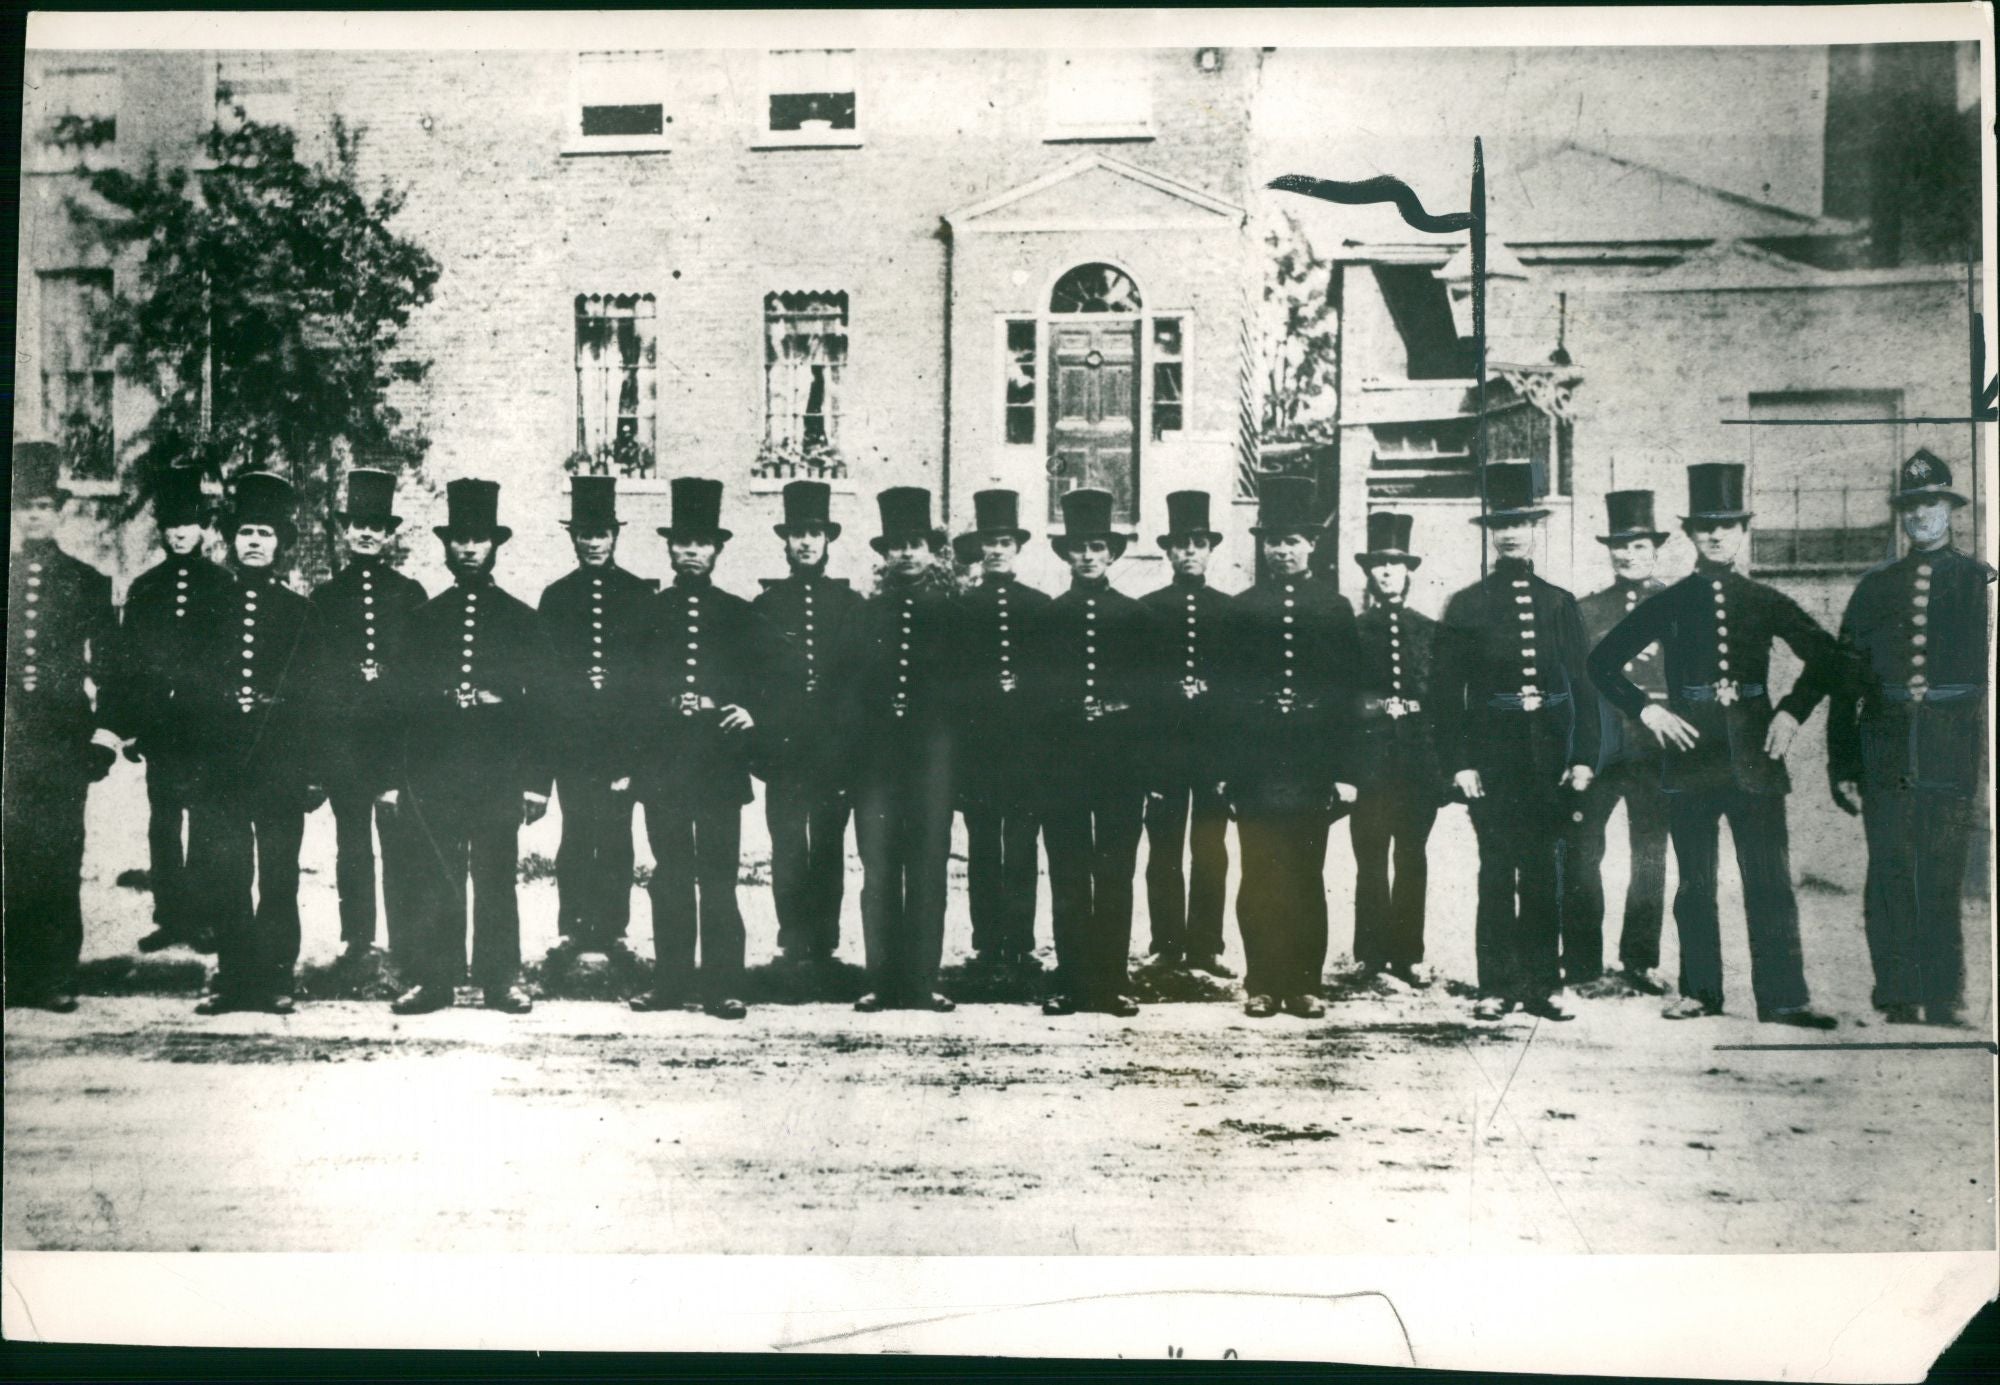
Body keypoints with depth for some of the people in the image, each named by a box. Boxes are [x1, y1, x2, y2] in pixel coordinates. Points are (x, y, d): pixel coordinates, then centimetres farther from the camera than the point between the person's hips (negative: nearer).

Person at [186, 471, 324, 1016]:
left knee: (279, 878, 1)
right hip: (220, 765, 2)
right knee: (218, 872, -3)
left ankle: (275, 980, 10)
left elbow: (314, 699, 5)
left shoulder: (302, 614, 7)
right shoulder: (211, 610, 12)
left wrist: (314, 774, -2)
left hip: (281, 764, -1)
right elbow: (192, 690, 11)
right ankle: (236, 975, 8)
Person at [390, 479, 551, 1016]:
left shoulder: (521, 619, 7)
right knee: (437, 879, 2)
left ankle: (500, 980, 9)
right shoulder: (426, 618, 11)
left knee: (497, 879, 1)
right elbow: (408, 698, 10)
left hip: (499, 772, -1)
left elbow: (540, 703, 4)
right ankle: (432, 980, 9)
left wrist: (537, 781, -2)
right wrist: (402, 778, 5)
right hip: (435, 771, 1)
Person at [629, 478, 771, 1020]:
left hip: (720, 765, -1)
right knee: (669, 878, 5)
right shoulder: (646, 613, 10)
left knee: (718, 878, -3)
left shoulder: (740, 616, 10)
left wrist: (749, 711, -10)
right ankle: (671, 982, 11)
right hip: (662, 764, 1)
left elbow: (765, 681, 8)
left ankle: (723, 986, 1)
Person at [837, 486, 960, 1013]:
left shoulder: (952, 613, 9)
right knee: (878, 870, 0)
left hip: (932, 757, -1)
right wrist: (858, 743, -1)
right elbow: (847, 689, 10)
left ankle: (922, 981, 3)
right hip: (876, 759, 1)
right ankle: (882, 980, 4)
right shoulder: (867, 614, 13)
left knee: (928, 867, -2)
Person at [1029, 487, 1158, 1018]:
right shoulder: (1047, 617, 10)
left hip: (1121, 760, 0)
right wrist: (1070, 712, -7)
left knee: (1115, 875, 0)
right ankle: (1071, 981, 6)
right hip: (1063, 761, 0)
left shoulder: (1134, 616, 9)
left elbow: (1151, 689, 6)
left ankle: (1113, 980, 5)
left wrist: (1121, 710, -9)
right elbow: (1036, 694, 7)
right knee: (1067, 877, 1)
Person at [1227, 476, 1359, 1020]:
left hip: (1312, 762, 0)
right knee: (1259, 879, 2)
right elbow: (1228, 688, 6)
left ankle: (1305, 983, 12)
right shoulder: (1244, 607, 7)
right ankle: (1262, 984, 10)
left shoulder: (1335, 607, 6)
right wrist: (1224, 767, 0)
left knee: (1306, 877, 4)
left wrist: (1345, 769, -2)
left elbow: (1347, 691, 4)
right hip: (1255, 764, 0)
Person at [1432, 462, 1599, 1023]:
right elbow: (1445, 692, 0)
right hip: (1491, 758, -2)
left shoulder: (1560, 603, 10)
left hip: (1550, 759, 2)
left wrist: (1583, 757, 1)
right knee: (1497, 873, 1)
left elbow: (1582, 685, 9)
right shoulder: (1465, 607, 2)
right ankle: (1497, 987, 8)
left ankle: (1543, 985, 14)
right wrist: (1458, 762, -7)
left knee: (1544, 875, 6)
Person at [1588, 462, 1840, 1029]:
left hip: (1754, 752, 0)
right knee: (1695, 882, 6)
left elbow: (1826, 657, 14)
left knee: (1770, 880, -2)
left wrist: (1792, 711, 2)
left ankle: (1783, 997, 1)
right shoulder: (1668, 604, 4)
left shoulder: (1766, 602, 6)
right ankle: (1700, 991, 15)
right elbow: (1602, 661, 6)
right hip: (1691, 750, 0)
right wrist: (1648, 710, -4)